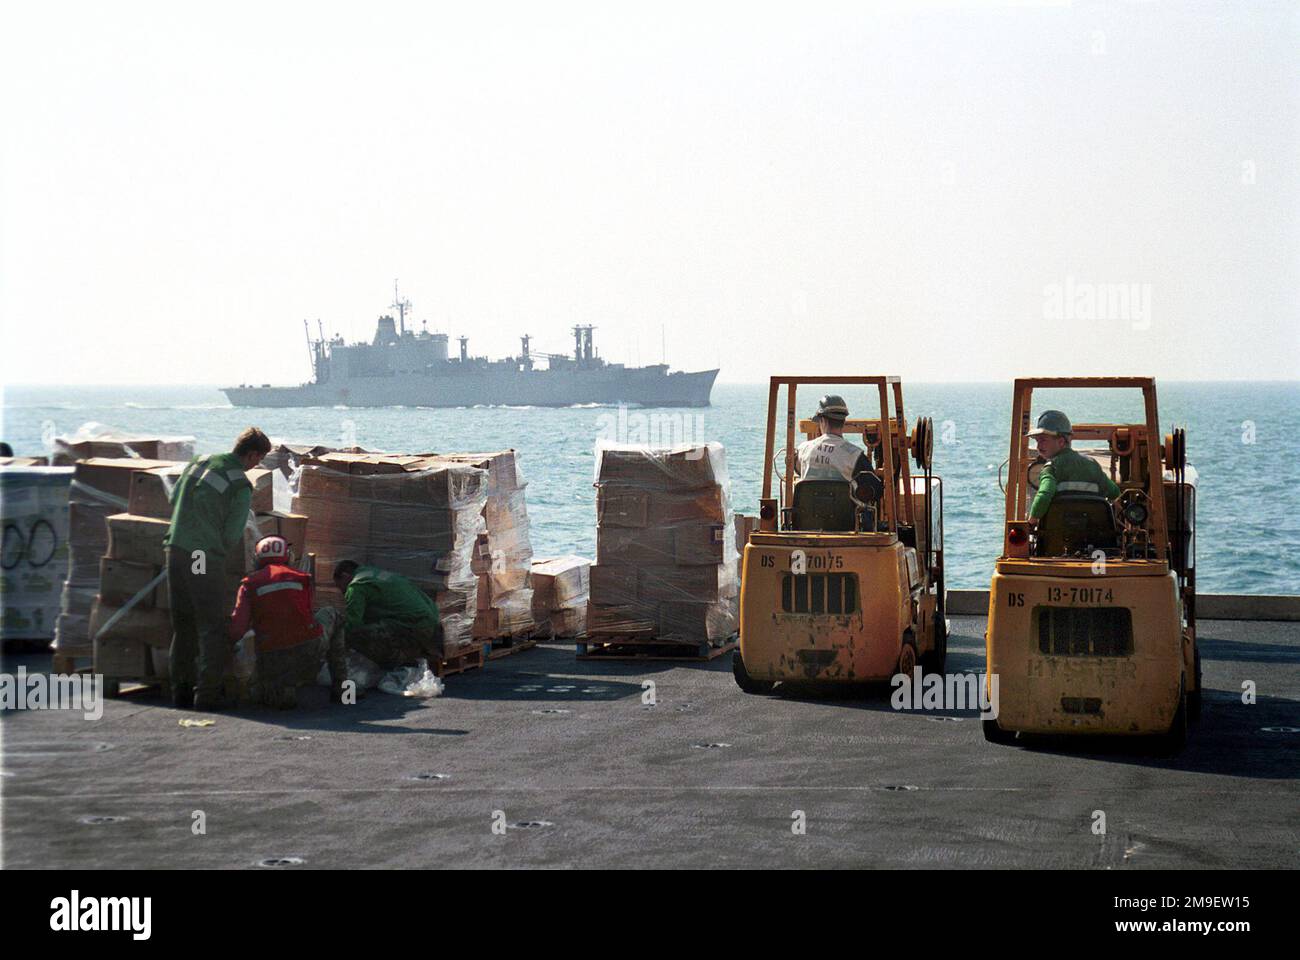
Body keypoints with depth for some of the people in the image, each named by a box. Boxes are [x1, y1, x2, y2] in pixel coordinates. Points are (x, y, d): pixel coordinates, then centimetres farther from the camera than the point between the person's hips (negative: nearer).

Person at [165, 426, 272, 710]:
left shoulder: (198, 462, 9)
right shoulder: (241, 487, -9)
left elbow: (174, 499, 19)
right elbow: (232, 536, -6)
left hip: (176, 547, 7)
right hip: (206, 557, -7)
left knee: (183, 624, 14)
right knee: (212, 626, 1)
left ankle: (181, 689, 17)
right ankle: (207, 693, -2)